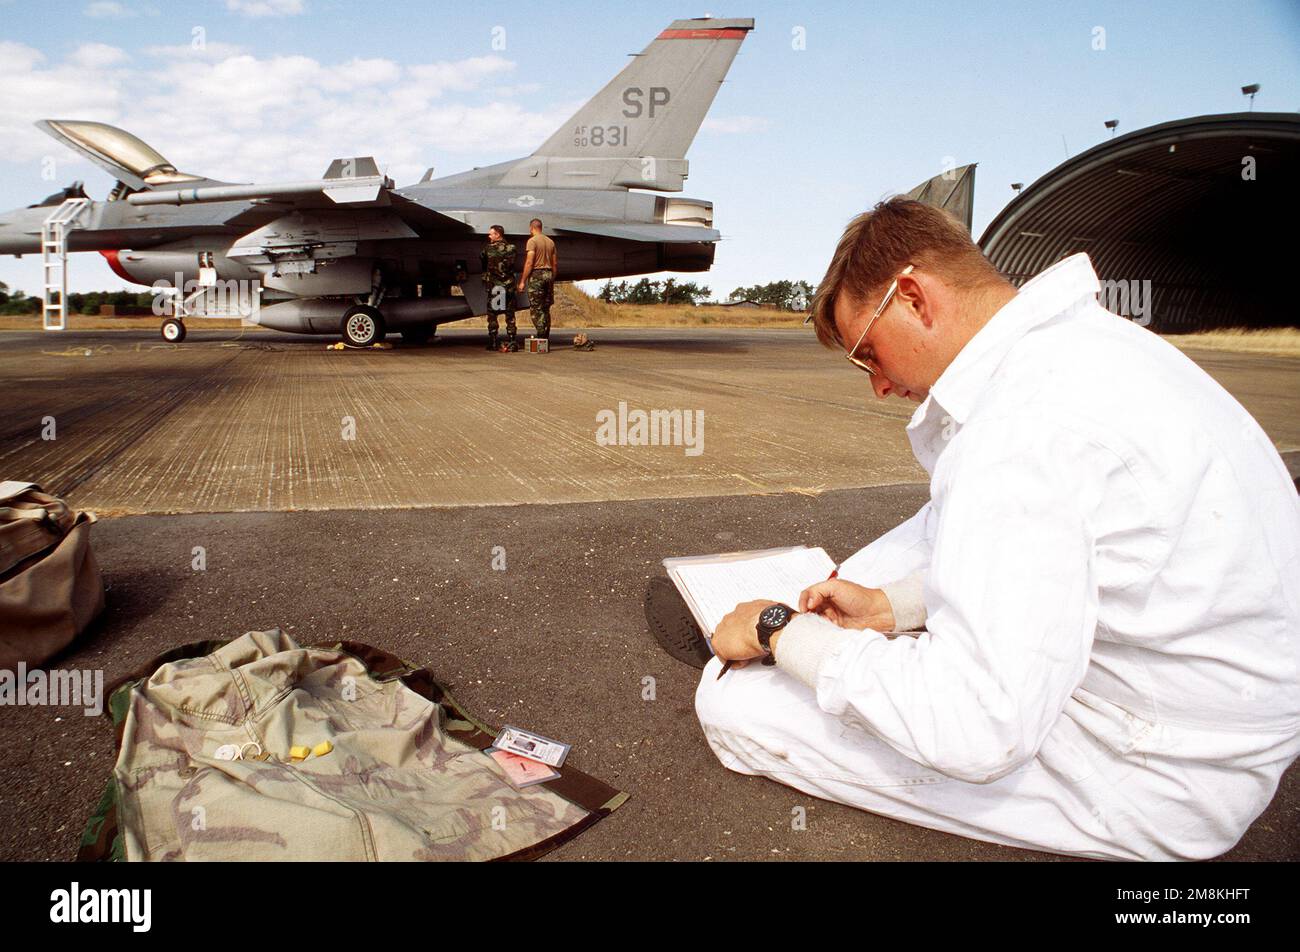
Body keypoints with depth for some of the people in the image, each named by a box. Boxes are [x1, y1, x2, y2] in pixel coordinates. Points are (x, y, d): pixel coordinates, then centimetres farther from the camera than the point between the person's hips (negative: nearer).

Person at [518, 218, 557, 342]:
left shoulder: (532, 241, -6)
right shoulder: (550, 242, 14)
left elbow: (529, 263, -14)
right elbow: (555, 264, 14)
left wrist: (523, 281, -11)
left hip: (536, 275, -6)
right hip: (548, 274, 6)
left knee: (535, 309, -5)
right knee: (546, 309, 9)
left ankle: (541, 336, -14)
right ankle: (546, 339, 9)